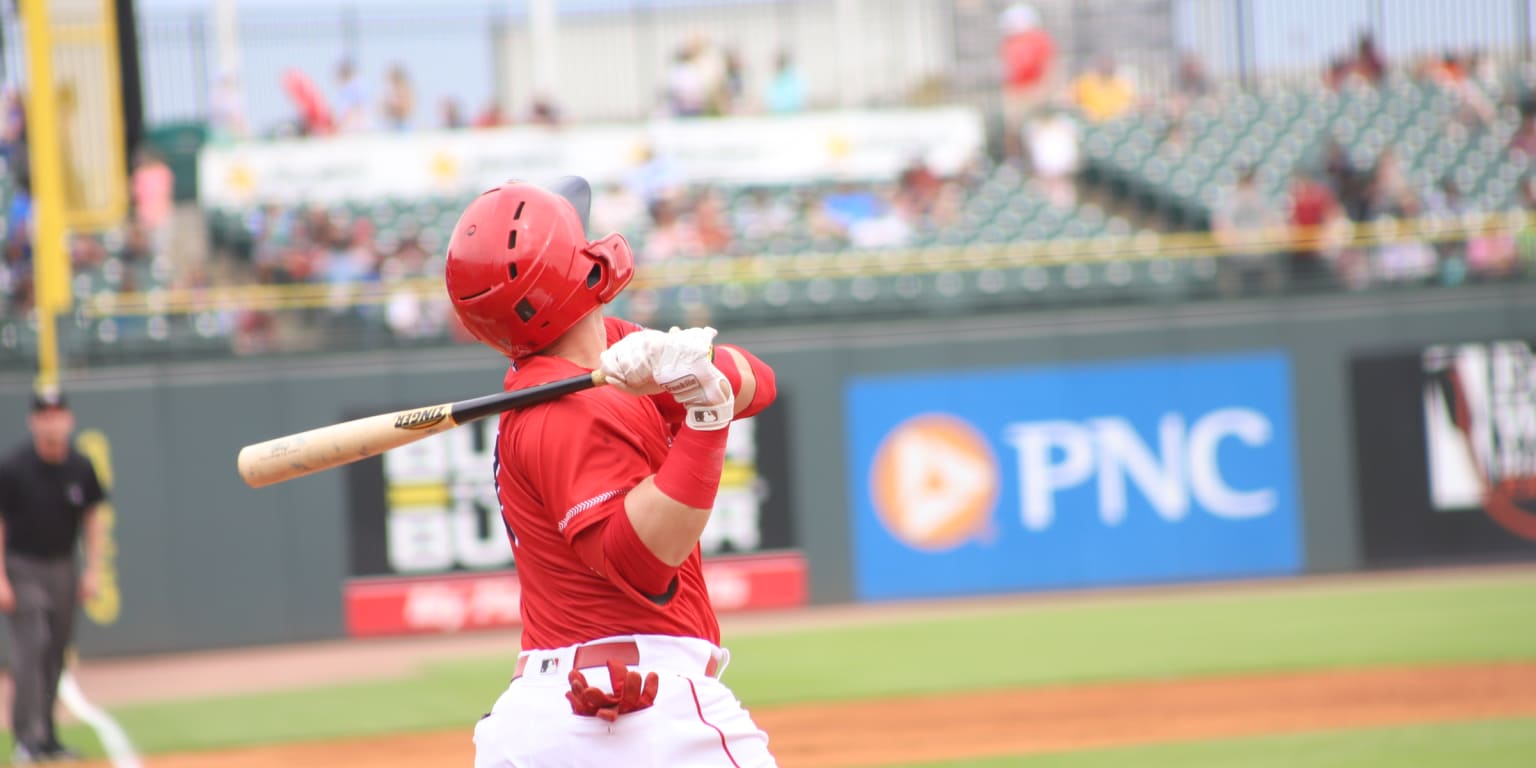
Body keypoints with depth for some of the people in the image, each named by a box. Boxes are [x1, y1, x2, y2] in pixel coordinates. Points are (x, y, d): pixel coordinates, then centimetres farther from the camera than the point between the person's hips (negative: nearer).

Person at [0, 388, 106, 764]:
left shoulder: (80, 468, 1)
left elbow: (91, 518, 11)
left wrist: (93, 570, 5)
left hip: (63, 569, 5)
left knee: (55, 655, 8)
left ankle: (47, 737, 16)